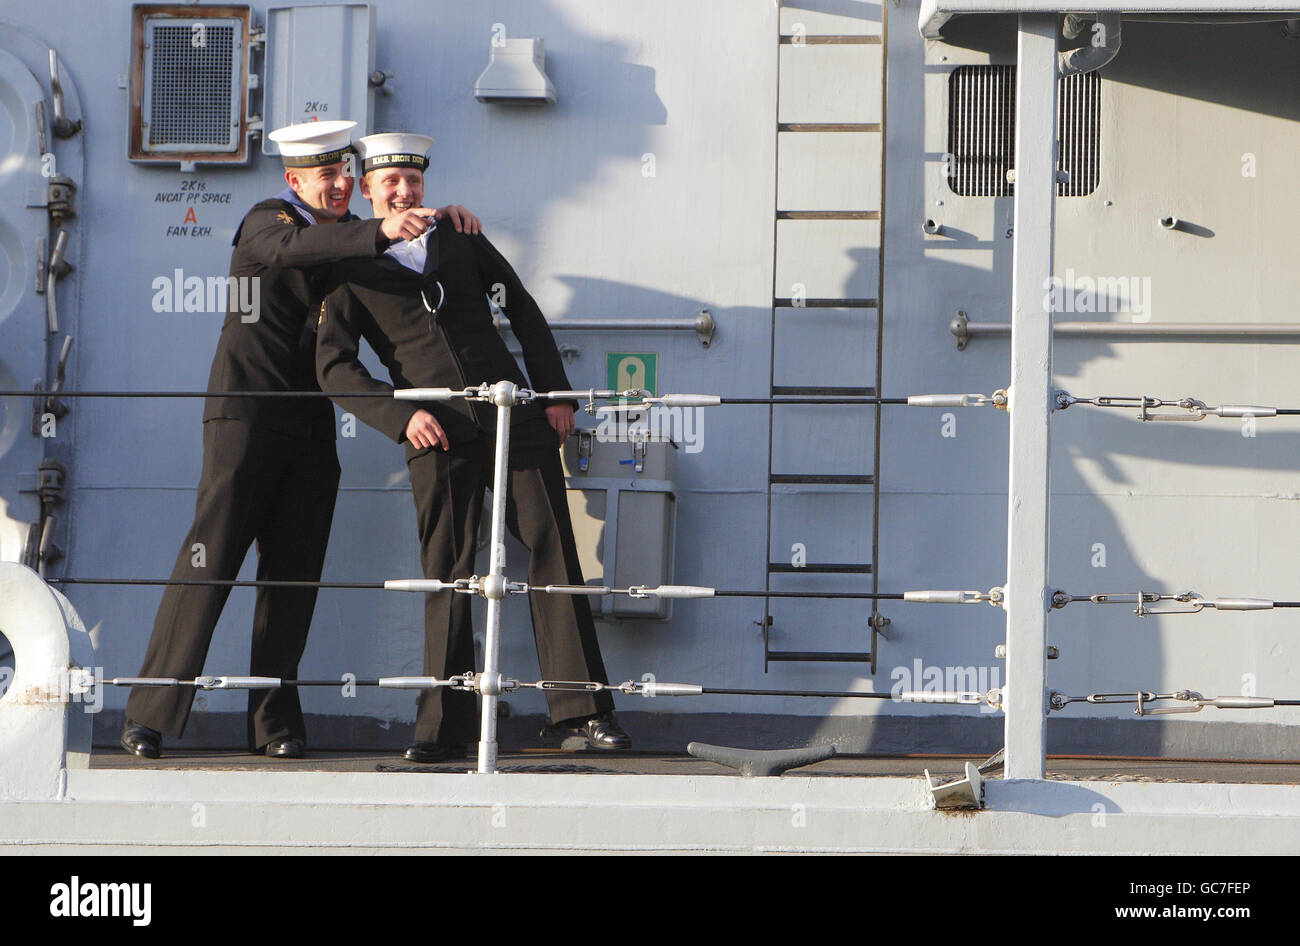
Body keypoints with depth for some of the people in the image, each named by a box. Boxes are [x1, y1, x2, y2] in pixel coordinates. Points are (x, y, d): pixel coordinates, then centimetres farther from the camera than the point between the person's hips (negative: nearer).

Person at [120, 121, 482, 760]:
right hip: (248, 413, -6)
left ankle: (274, 724, 5)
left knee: (293, 575, 2)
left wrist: (441, 217, 5)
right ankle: (149, 715, -6)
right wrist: (379, 232, -41)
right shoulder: (266, 222, -4)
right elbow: (297, 247, -27)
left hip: (310, 423, 6)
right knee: (209, 561, -9)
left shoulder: (346, 235, 17)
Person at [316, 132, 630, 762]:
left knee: (552, 553, -4)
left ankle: (584, 709, -1)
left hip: (514, 419, 2)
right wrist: (400, 415, -12)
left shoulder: (461, 241, 16)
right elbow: (333, 365, 1)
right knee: (447, 574, -4)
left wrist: (556, 395, 10)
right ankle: (444, 727, 2)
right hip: (436, 434, -2)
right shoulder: (354, 272, 9)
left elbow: (524, 313, 20)